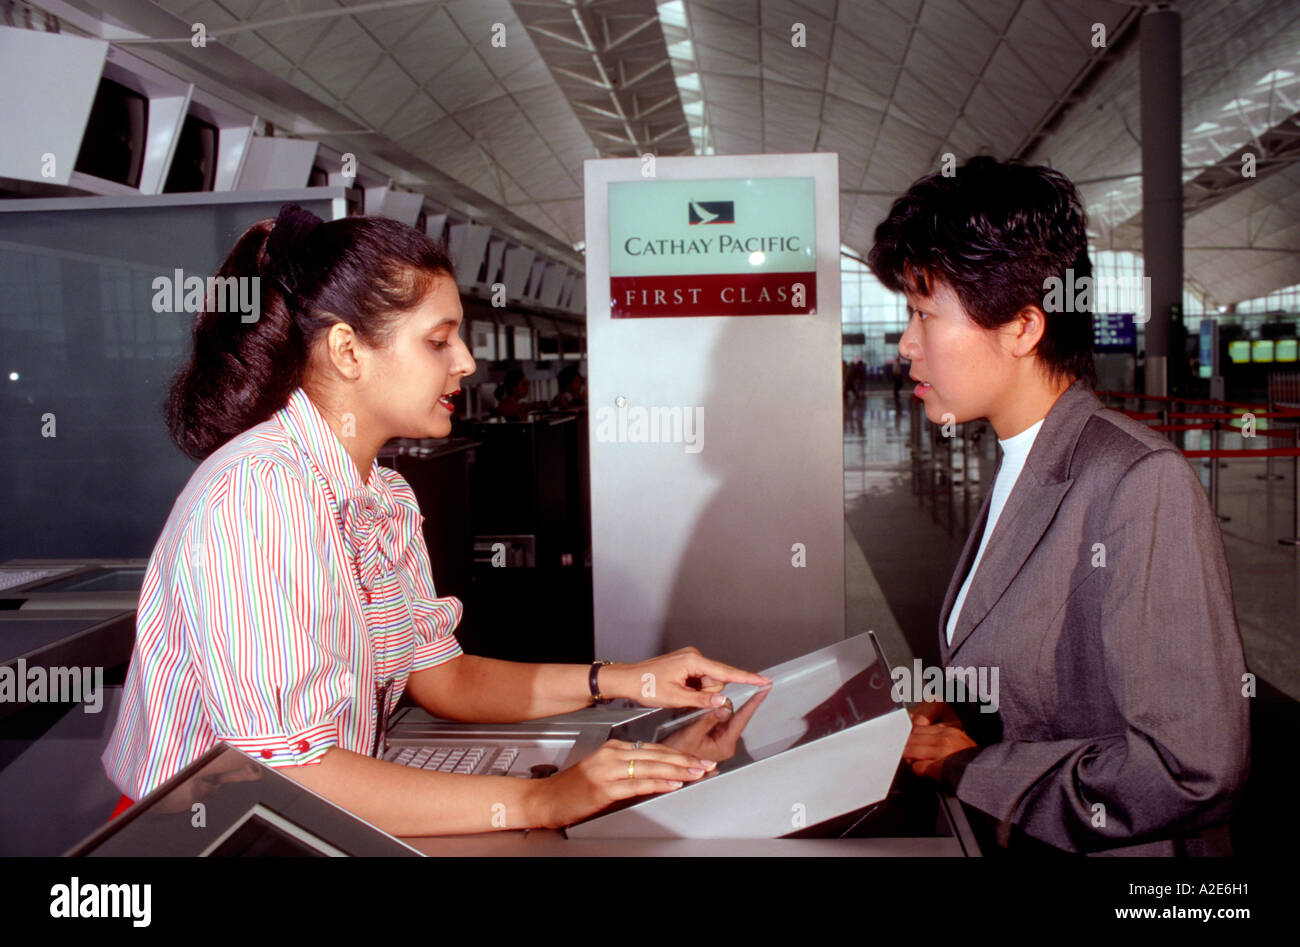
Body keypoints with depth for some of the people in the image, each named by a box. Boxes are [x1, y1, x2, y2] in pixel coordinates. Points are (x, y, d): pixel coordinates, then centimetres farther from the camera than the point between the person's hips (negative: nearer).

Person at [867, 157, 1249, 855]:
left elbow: (1192, 772, -22)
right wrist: (955, 718, -1)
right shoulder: (1018, 470, 5)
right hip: (1008, 838, 6)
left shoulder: (1142, 485, -18)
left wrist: (969, 767, -14)